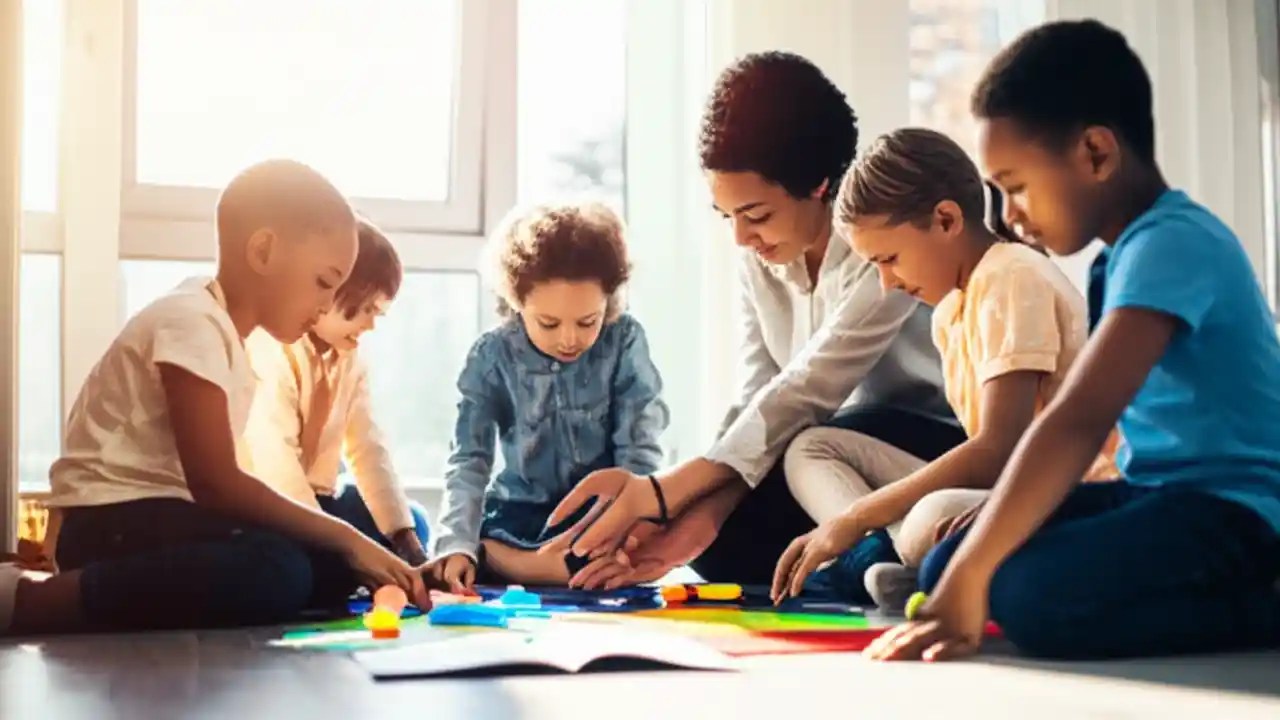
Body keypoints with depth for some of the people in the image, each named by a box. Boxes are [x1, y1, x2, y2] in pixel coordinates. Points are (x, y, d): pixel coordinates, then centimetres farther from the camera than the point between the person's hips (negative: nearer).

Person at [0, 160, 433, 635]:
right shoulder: (193, 323, -15)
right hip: (115, 526, -10)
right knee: (276, 572, -33)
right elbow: (215, 483, -22)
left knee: (332, 565, -3)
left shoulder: (226, 333, 16)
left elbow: (214, 481, 11)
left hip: (160, 517, 10)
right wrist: (347, 539, -20)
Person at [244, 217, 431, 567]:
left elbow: (368, 449, 0)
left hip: (312, 498, 9)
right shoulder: (270, 351, -22)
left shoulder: (350, 360, 7)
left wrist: (405, 537, -9)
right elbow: (274, 462, -29)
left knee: (413, 520, 4)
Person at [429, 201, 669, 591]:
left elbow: (639, 452, -12)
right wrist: (455, 544, -25)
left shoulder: (625, 342, -15)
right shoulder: (492, 357, -11)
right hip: (521, 512, 1)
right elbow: (469, 460, -11)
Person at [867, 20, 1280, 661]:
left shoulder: (1170, 244, -18)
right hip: (1162, 493, 9)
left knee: (1035, 594, -31)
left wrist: (969, 581, -30)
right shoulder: (1120, 258, 14)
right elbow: (1082, 421, 20)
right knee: (944, 566, -1)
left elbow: (1080, 421, -28)